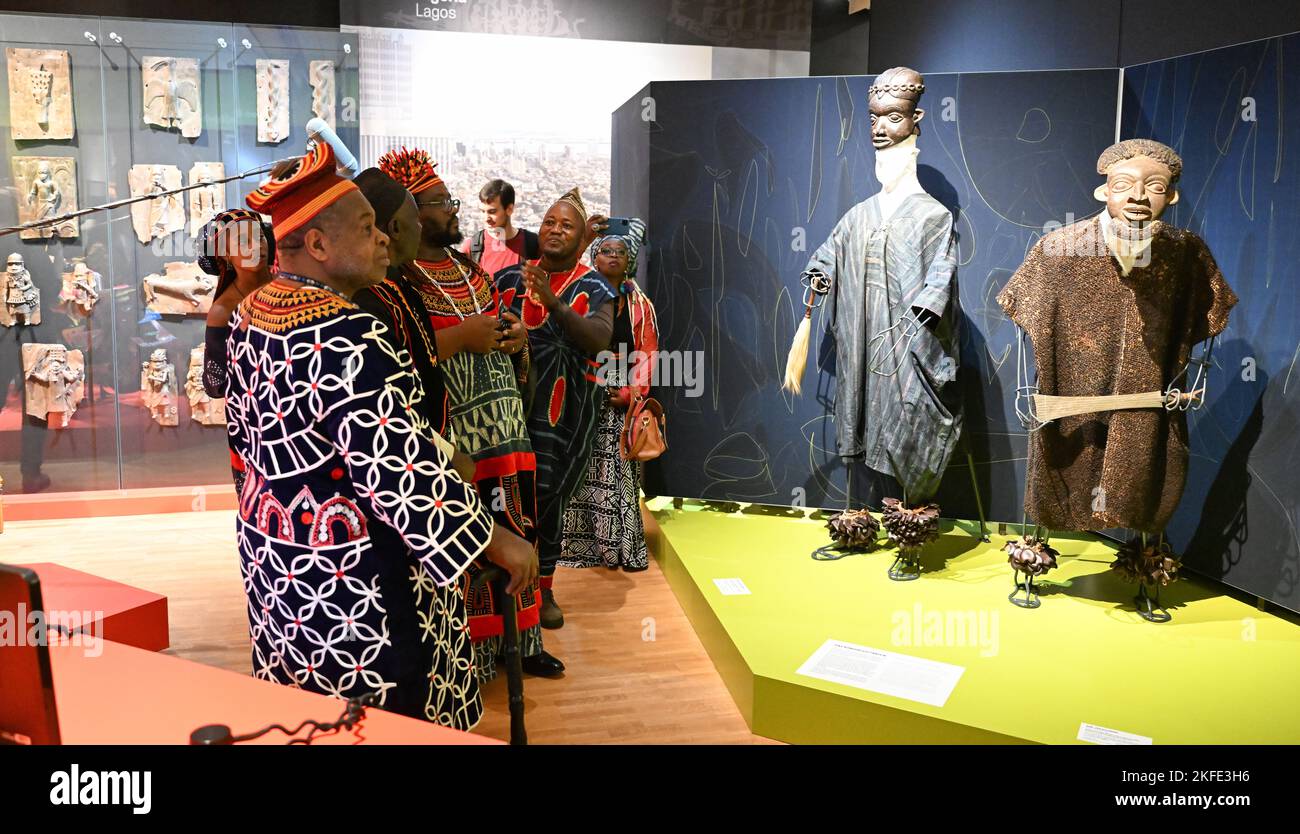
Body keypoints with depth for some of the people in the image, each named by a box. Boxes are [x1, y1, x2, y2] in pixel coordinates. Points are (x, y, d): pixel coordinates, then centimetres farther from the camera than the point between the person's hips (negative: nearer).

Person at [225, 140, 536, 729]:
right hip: (352, 573, -9)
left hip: (271, 552, 9)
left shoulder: (251, 316, 2)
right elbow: (403, 475, -28)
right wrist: (500, 541, -19)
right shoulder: (345, 340, -27)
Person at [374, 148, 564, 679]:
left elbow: (504, 337, 23)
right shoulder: (394, 279, -8)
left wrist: (516, 338, 0)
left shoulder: (469, 268, 15)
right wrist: (458, 338, -20)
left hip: (502, 427, 7)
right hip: (445, 438, -7)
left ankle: (514, 640, 25)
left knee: (512, 533, 10)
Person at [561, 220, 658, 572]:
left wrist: (630, 392, -9)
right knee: (584, 471, 1)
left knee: (620, 473, -1)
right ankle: (581, 544, 10)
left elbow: (647, 354, 4)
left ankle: (623, 547, 7)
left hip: (622, 399, 1)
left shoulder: (639, 304, 10)